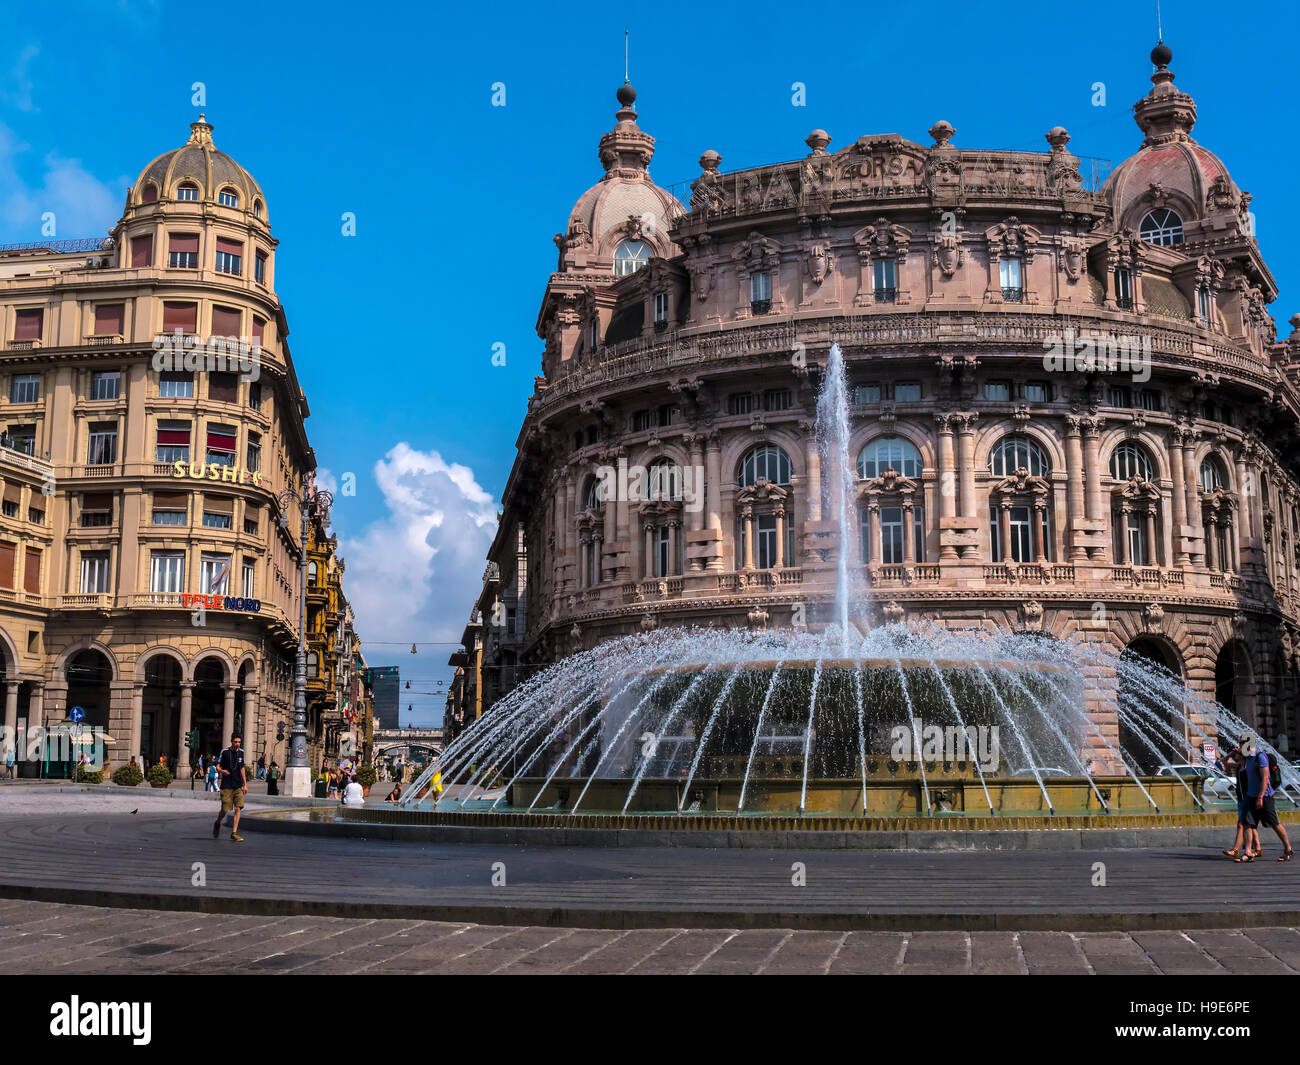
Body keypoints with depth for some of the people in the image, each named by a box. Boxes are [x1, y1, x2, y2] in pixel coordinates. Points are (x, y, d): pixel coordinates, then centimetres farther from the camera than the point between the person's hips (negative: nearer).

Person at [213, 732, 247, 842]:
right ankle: (217, 823, 30)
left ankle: (234, 833, -3)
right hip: (226, 786, -3)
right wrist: (222, 771, -24)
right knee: (225, 809, -2)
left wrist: (245, 785, 17)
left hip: (238, 786, 3)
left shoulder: (241, 753, 9)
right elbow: (217, 767, 0)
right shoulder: (224, 752, -3)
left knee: (238, 808, -7)